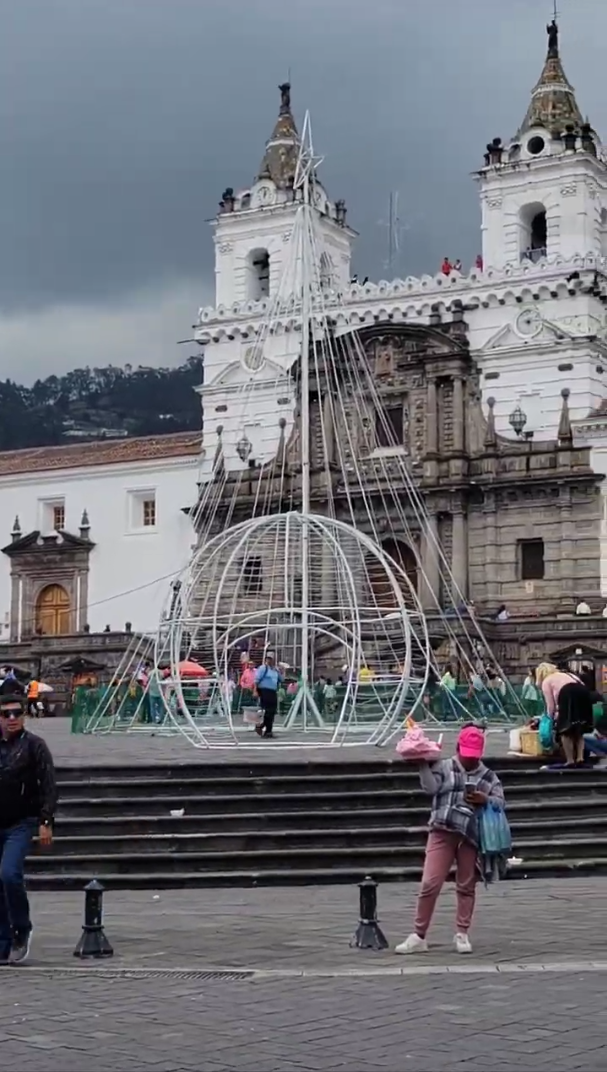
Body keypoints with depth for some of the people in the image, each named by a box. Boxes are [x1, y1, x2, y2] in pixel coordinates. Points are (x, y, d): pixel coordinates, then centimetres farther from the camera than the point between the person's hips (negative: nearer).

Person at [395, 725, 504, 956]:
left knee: (466, 886, 8)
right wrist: (423, 765, -13)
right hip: (442, 832, -2)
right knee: (430, 884, -7)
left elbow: (500, 802, 5)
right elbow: (430, 787, -6)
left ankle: (462, 934, 19)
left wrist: (485, 799, -14)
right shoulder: (444, 768, 10)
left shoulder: (488, 776, 13)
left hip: (470, 836, 2)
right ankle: (419, 936, 1)